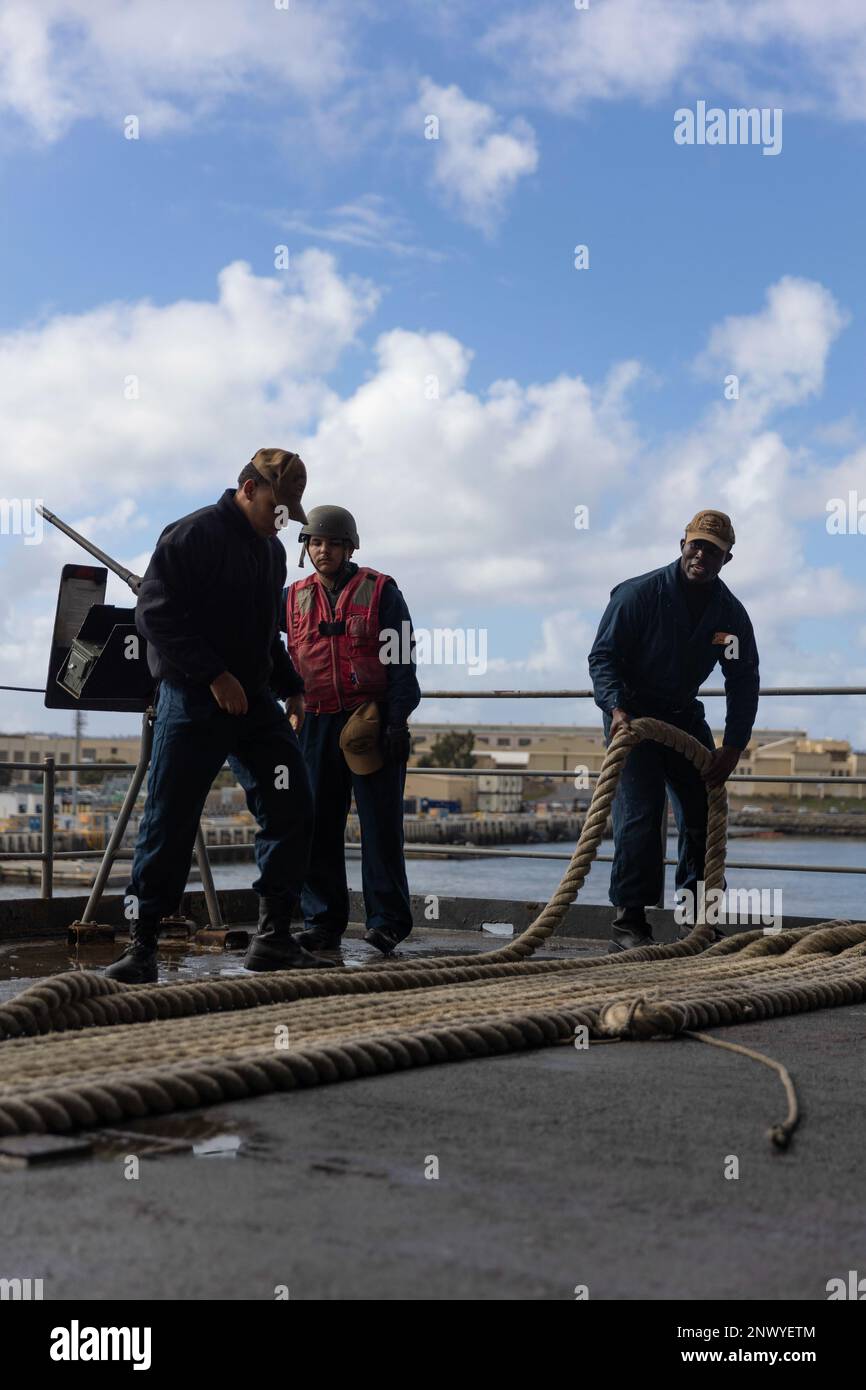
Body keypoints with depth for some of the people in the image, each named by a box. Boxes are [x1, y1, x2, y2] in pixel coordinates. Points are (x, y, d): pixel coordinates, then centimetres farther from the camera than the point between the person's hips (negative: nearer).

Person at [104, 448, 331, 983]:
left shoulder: (272, 549, 16)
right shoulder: (193, 535, -9)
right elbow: (155, 613, -15)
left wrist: (290, 685, 14)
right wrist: (214, 674, -18)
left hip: (256, 703, 7)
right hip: (193, 701, -7)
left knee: (293, 808, 0)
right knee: (170, 824, -5)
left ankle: (274, 938, 9)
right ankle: (142, 945, 5)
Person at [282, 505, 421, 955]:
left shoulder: (380, 592, 3)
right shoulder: (293, 598, 13)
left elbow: (401, 660, -2)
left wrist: (397, 720, -9)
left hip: (373, 725, -4)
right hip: (317, 724, 4)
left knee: (380, 826, -1)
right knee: (317, 826, 4)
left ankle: (387, 921, 6)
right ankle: (322, 922, 12)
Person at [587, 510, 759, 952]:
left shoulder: (731, 613, -1)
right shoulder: (639, 593, -14)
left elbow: (743, 683, 3)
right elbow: (603, 656, -13)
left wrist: (732, 747, -7)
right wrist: (616, 708, -30)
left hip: (683, 716, 5)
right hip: (631, 714, -5)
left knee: (703, 812, 2)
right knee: (640, 812, -16)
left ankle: (695, 918, 12)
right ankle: (628, 921, -12)